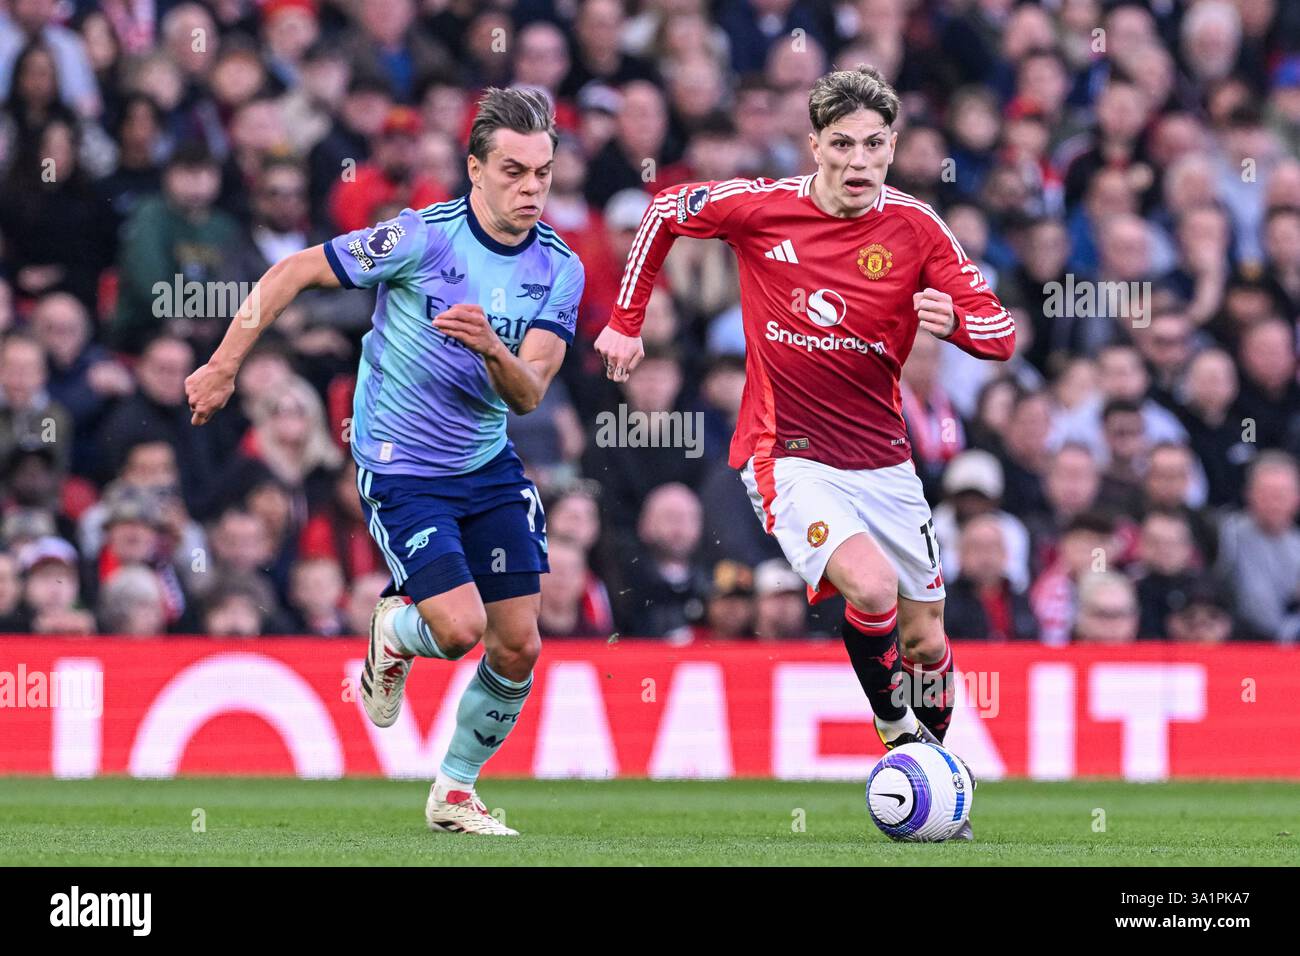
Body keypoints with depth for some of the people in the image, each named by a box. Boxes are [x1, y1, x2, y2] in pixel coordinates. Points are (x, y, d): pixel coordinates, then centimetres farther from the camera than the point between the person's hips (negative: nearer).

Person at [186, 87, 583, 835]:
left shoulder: (560, 268, -5)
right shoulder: (422, 238, -17)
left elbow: (528, 395, -11)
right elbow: (292, 274, -8)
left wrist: (492, 349, -33)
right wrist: (225, 367, -7)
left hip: (490, 466, 5)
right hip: (401, 467, -5)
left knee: (518, 647, 0)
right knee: (460, 627, -19)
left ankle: (456, 790, 21)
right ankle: (395, 632, 19)